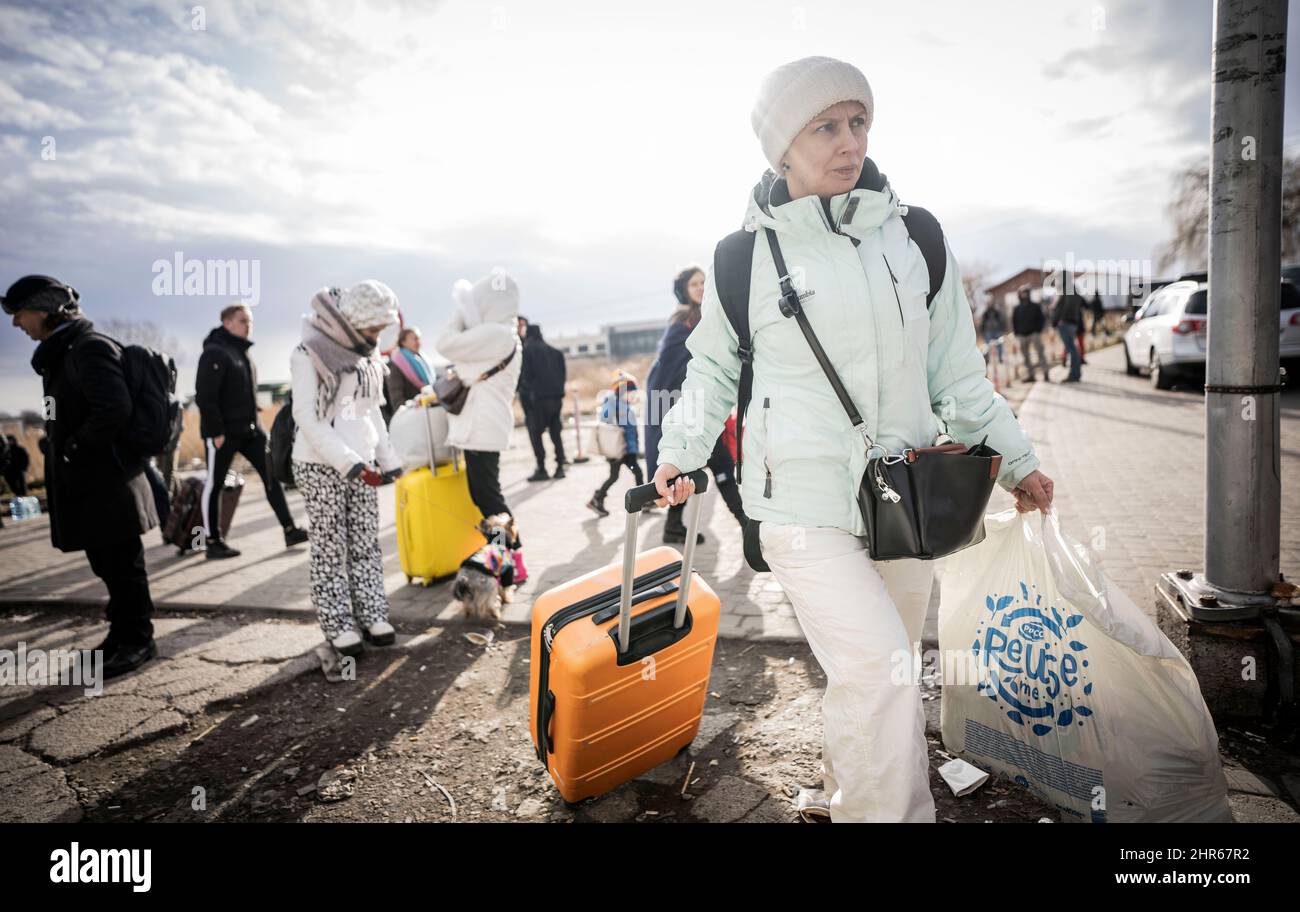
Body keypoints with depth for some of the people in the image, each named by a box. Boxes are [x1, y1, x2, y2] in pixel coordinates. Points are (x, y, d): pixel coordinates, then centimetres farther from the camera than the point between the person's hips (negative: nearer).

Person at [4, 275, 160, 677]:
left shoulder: (90, 348, -14)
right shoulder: (63, 352, 15)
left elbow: (114, 409, -26)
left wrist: (72, 451, -17)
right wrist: (60, 450, 8)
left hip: (107, 484, -9)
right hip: (86, 484, 9)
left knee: (122, 566, 2)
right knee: (109, 567, 18)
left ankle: (137, 641, 14)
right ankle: (122, 636, 30)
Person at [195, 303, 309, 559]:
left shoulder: (242, 351, 15)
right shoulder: (215, 352, -12)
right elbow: (205, 396, -19)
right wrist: (215, 431, -21)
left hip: (251, 428, 8)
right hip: (223, 432, -8)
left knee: (271, 475, 3)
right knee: (214, 485, 3)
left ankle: (290, 530, 4)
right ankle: (213, 542, 12)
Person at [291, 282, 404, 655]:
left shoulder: (366, 354, 12)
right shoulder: (309, 354, -9)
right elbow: (307, 418, -15)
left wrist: (388, 460, 11)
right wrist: (349, 463, -22)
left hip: (360, 462, 6)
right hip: (321, 465, -6)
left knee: (366, 543, 6)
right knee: (330, 547, 0)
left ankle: (372, 614, 13)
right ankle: (338, 624, 7)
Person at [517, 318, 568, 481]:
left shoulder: (526, 350, -2)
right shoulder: (555, 351, 15)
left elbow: (524, 375, -8)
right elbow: (563, 374, 11)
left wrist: (523, 394, 2)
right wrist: (558, 391, 14)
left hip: (536, 397, -5)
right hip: (556, 396, 5)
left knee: (535, 433, 1)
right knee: (555, 432, 10)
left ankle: (541, 469, -3)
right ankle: (560, 467, 7)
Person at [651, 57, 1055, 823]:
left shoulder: (916, 238, 5)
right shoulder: (747, 256, -3)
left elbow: (957, 369, 11)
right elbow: (714, 366, 12)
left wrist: (1016, 458, 12)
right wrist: (681, 452, 10)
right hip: (805, 506, -4)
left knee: (872, 684, 15)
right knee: (885, 685, -17)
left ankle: (845, 794, 40)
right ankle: (889, 811, 8)